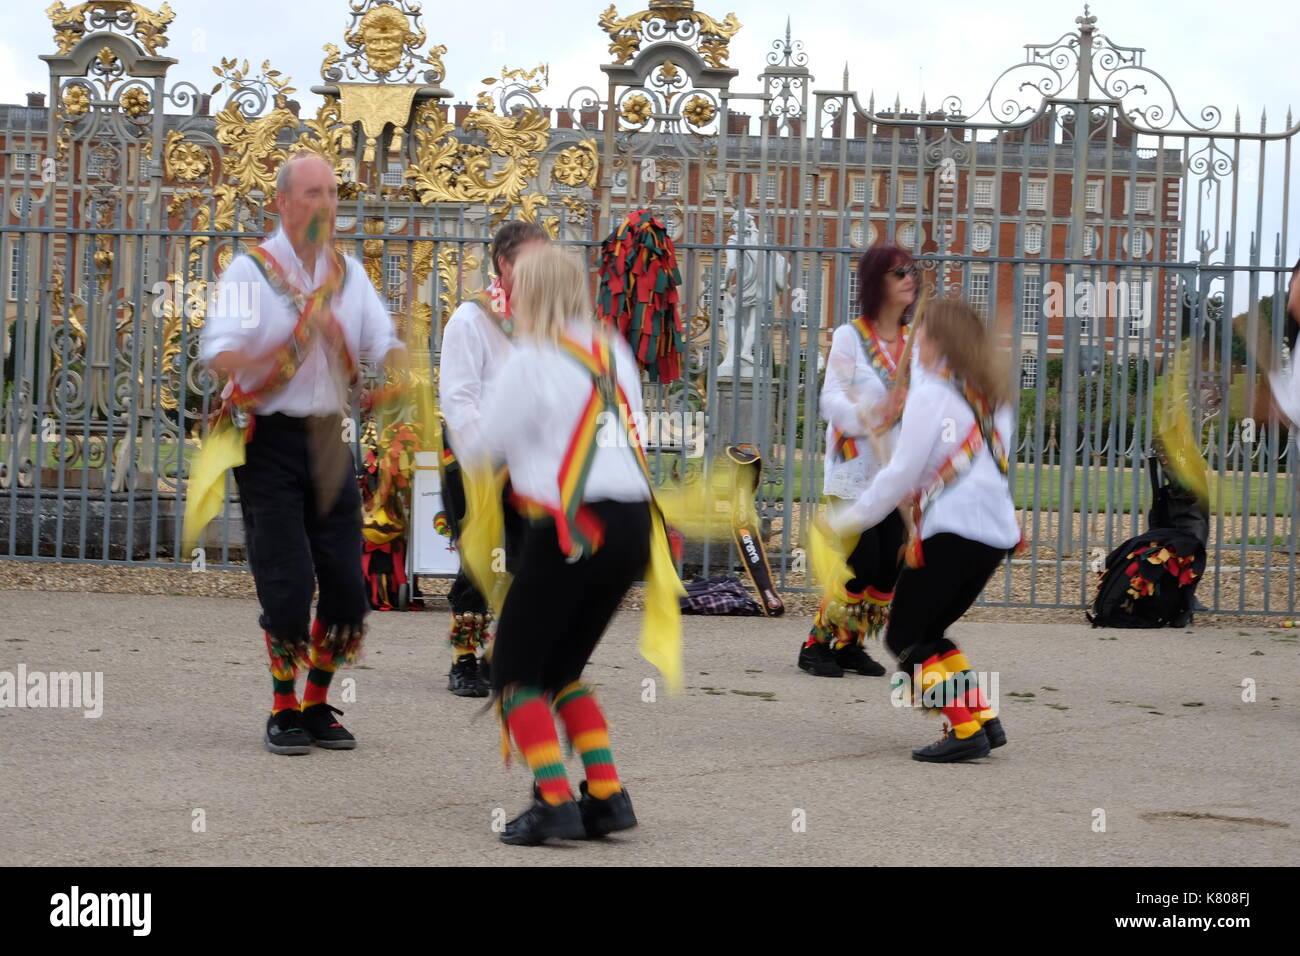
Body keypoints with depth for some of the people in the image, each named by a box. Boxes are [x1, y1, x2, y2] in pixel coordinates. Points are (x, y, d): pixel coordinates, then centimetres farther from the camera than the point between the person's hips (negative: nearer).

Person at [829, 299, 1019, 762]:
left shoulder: (931, 391, -5)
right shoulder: (990, 394, 17)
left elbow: (904, 471, -8)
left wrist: (852, 517, 1)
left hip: (955, 530, -8)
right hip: (997, 531, 8)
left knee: (907, 636, 1)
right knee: (928, 630, 20)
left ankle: (967, 730, -9)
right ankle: (985, 720, 13)